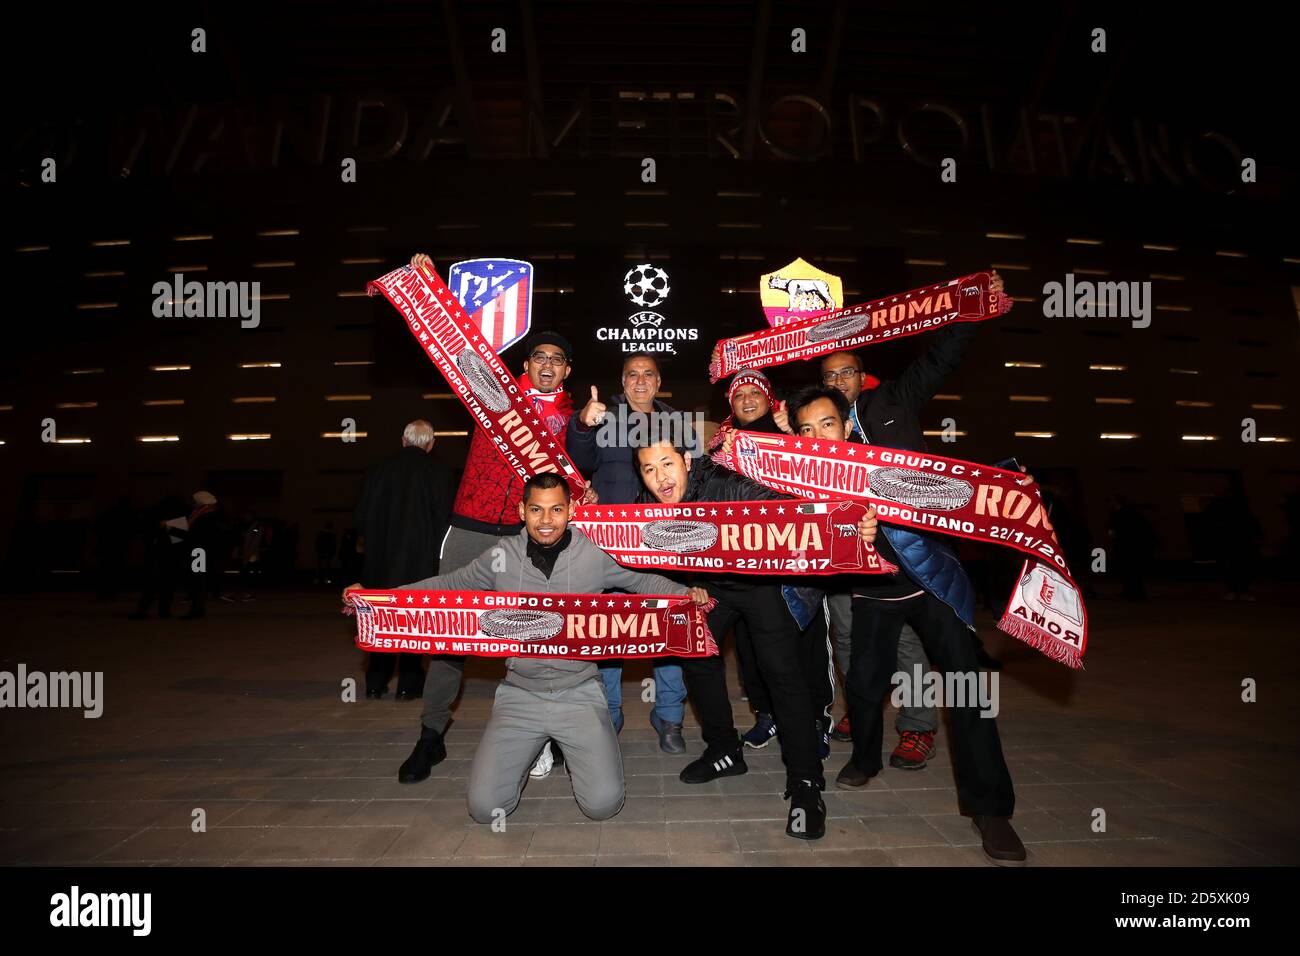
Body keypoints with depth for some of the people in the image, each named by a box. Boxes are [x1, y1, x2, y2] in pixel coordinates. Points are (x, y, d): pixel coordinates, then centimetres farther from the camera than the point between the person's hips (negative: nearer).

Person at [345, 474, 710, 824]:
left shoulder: (596, 553, -7)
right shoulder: (502, 555, -2)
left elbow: (645, 581, 6)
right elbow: (451, 584, 11)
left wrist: (686, 594, -13)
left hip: (579, 693, -1)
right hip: (520, 694, 2)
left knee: (603, 803, -14)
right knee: (485, 808, -6)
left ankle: (571, 749, 20)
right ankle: (532, 748, 25)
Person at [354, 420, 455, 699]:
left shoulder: (377, 469, 3)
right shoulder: (437, 471, -5)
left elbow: (361, 518, 5)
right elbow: (443, 517, -10)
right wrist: (438, 555, -1)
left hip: (381, 558, 3)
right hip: (420, 558, -3)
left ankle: (376, 682, 18)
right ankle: (408, 682, 10)